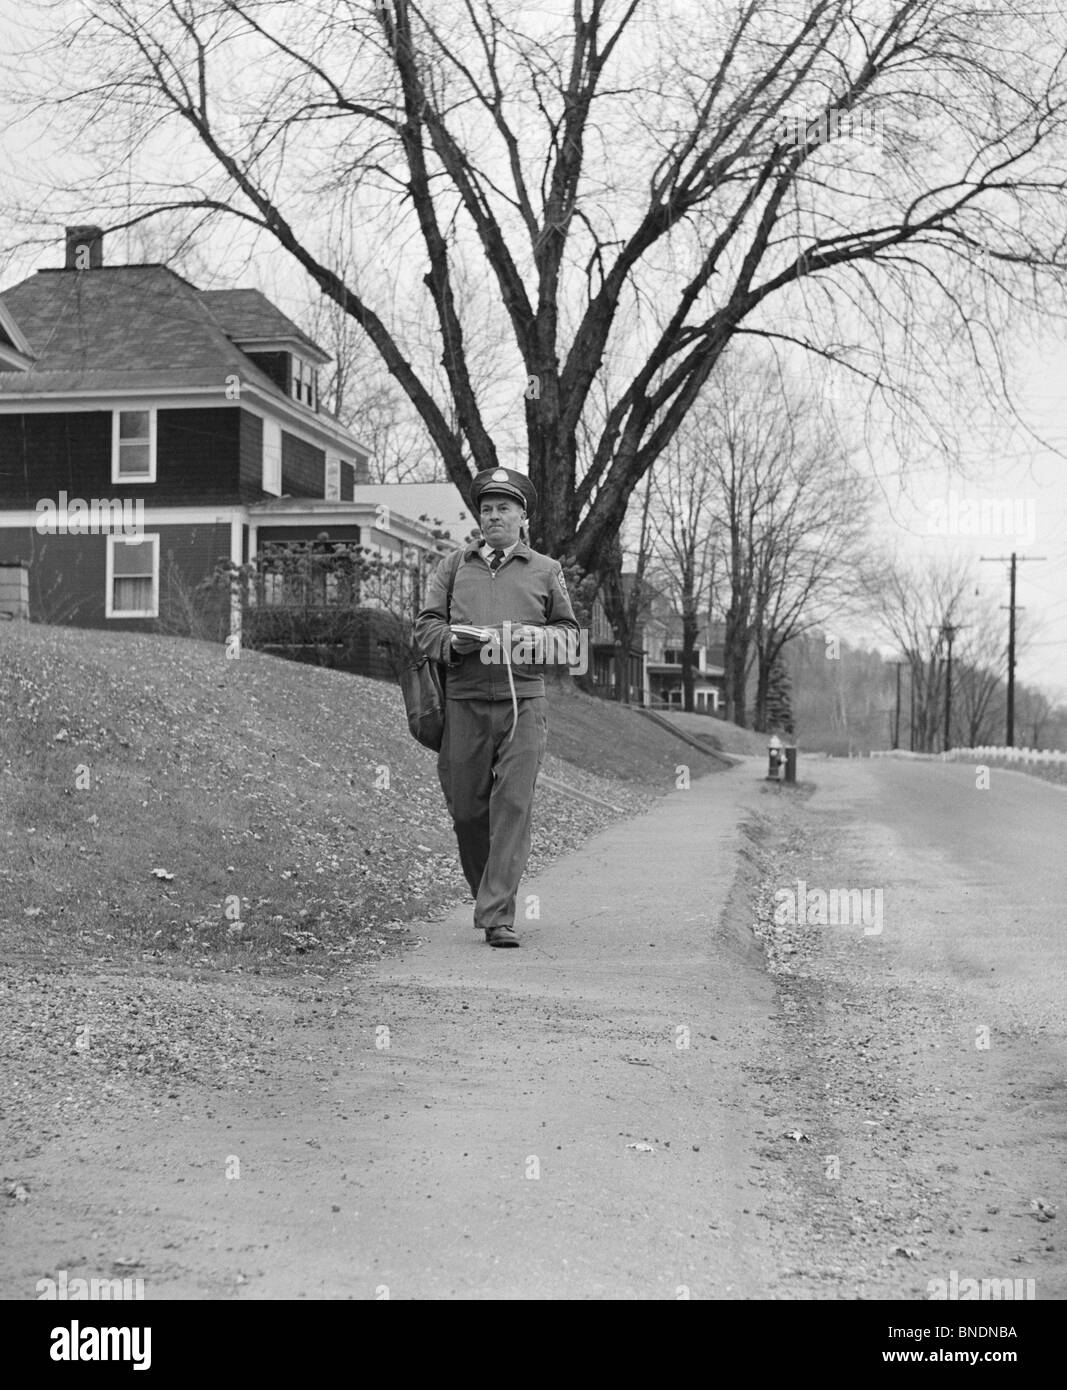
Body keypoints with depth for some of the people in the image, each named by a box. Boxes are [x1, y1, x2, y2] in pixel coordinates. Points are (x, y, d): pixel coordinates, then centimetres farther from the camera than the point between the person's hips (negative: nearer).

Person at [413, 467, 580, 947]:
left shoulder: (545, 570, 13)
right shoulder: (454, 566, 15)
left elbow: (569, 629, 16)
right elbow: (425, 625, 11)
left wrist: (538, 638, -6)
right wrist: (453, 639, -10)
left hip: (523, 699, -1)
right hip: (465, 700, 2)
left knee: (513, 805, -10)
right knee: (466, 807, 3)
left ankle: (498, 916, -9)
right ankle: (488, 894, 25)